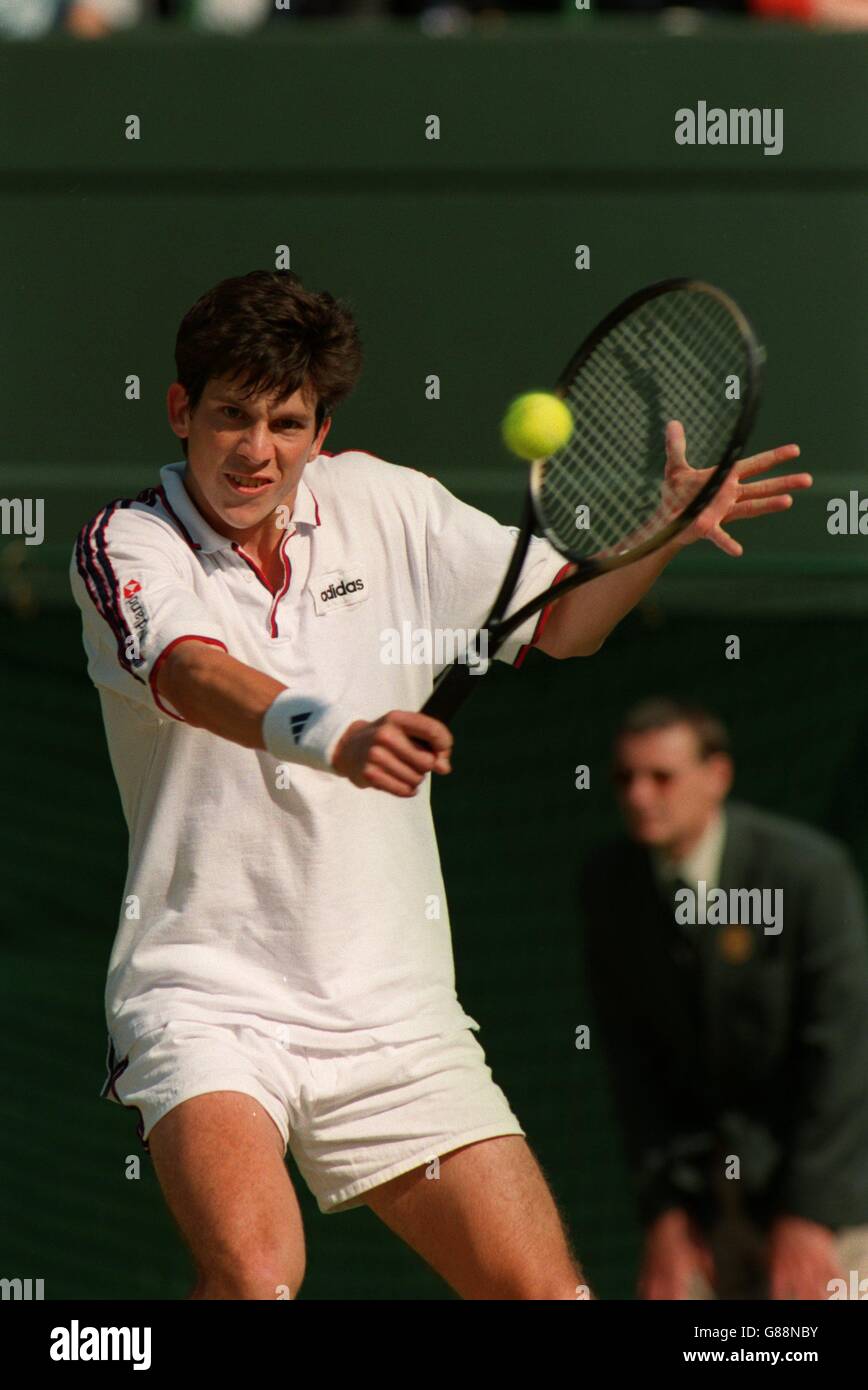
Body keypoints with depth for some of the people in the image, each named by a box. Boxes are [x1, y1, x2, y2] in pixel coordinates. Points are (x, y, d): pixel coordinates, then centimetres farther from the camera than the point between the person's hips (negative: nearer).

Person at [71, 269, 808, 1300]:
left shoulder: (383, 506, 6)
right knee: (254, 1274, -29)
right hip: (206, 992, -4)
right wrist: (334, 737, -48)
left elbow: (562, 620, 15)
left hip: (393, 1010, 5)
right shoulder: (126, 545, -7)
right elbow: (195, 675, -28)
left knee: (543, 1290, -2)